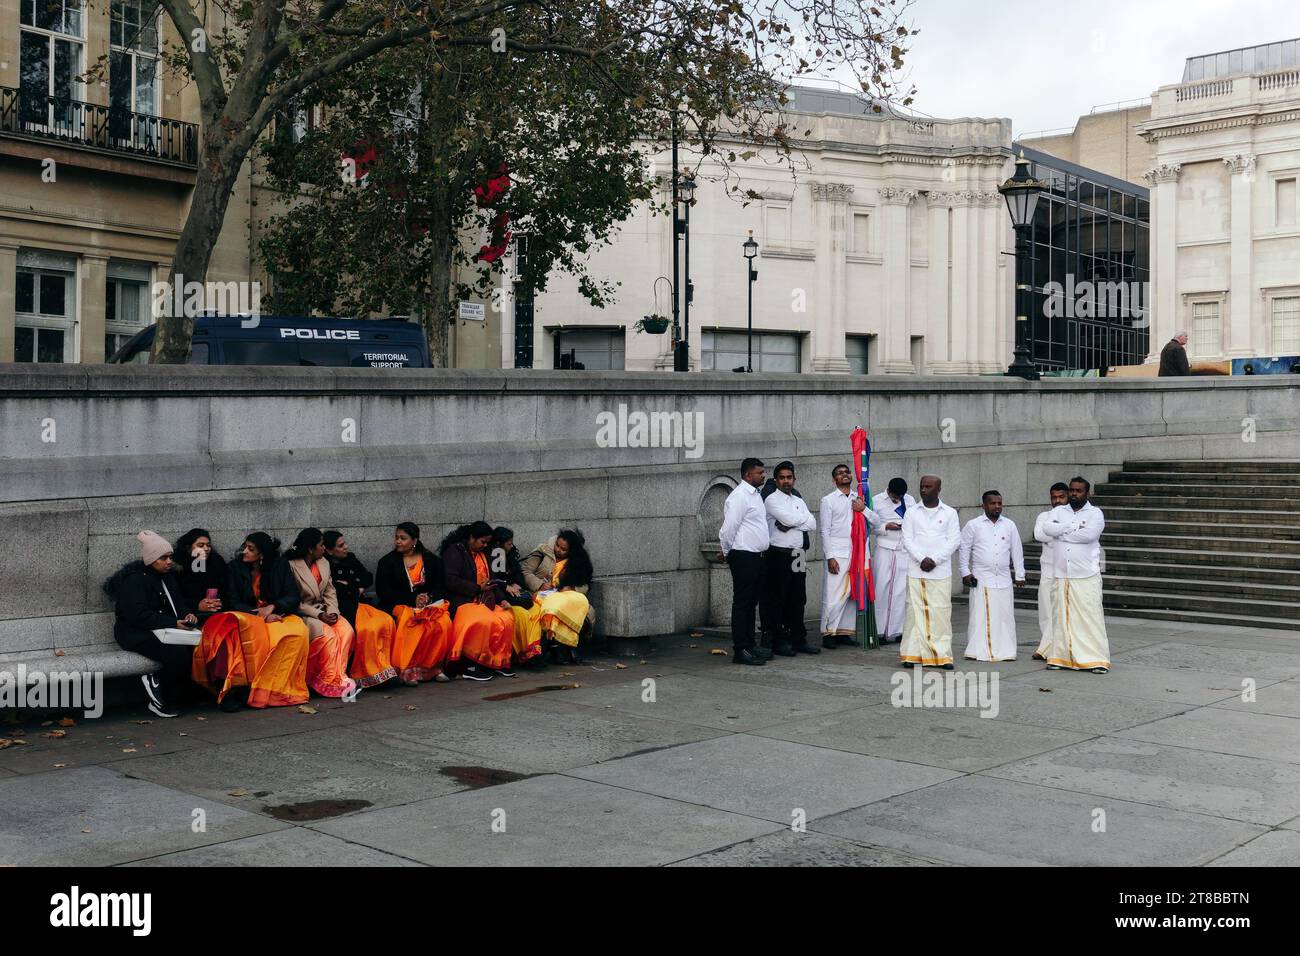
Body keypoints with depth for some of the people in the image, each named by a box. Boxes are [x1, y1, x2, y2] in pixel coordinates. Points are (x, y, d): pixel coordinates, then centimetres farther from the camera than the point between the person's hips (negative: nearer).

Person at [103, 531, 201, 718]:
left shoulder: (168, 576, 16)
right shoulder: (135, 580, -11)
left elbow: (180, 602, 24)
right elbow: (138, 616, -21)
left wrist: (188, 614, -1)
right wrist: (174, 624, -25)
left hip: (167, 629, 9)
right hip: (135, 633, -9)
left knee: (198, 647, -18)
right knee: (179, 654, -31)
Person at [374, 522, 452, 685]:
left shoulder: (431, 560, 11)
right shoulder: (387, 562, 5)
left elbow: (439, 587, 9)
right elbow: (383, 592, -2)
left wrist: (428, 598, -14)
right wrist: (412, 600, -13)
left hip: (429, 603, 2)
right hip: (399, 606, -2)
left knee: (444, 622, -28)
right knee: (411, 623, -35)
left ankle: (434, 666, -20)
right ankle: (408, 669, -31)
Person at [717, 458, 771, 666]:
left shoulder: (756, 495, 17)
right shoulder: (739, 496, -13)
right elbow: (729, 527, -16)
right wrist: (726, 552, -2)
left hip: (756, 556, 9)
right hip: (743, 557, -9)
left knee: (751, 603, 14)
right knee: (741, 603, -6)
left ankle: (749, 645, 21)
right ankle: (740, 650, -5)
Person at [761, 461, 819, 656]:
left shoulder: (798, 500, 18)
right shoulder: (772, 499, -3)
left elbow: (813, 524, 5)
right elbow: (789, 518, -18)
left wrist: (792, 524, -10)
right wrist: (804, 518, 0)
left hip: (798, 556, 7)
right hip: (779, 554, -7)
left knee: (798, 599, 10)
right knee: (778, 600, -3)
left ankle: (799, 640, 17)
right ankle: (779, 642, 2)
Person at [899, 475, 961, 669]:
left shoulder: (949, 513, 8)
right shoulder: (911, 513, 9)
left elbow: (954, 540, 1)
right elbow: (907, 539, 2)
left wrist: (935, 559, -10)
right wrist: (921, 559, -12)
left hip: (941, 571, 0)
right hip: (916, 571, 0)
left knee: (941, 613, -2)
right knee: (916, 611, -2)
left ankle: (942, 655, 2)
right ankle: (912, 654, 3)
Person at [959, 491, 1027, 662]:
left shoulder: (1010, 525, 10)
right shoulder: (973, 525, 2)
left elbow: (1017, 550, 13)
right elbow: (964, 549, 4)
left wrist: (1020, 575, 11)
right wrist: (965, 572, -1)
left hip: (1003, 579, 3)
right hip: (981, 579, -2)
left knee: (1005, 615, 2)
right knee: (979, 615, -4)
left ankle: (1005, 651, 8)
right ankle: (977, 651, 1)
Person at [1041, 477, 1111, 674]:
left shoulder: (1095, 513, 1)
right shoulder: (1059, 511, 11)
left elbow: (1090, 534, -17)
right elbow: (1047, 528, -8)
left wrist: (1062, 532, -6)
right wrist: (1075, 527, -12)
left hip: (1086, 576, -3)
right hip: (1061, 575, 3)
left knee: (1091, 616, -6)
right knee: (1061, 616, 4)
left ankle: (1097, 659, -4)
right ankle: (1060, 657, 9)